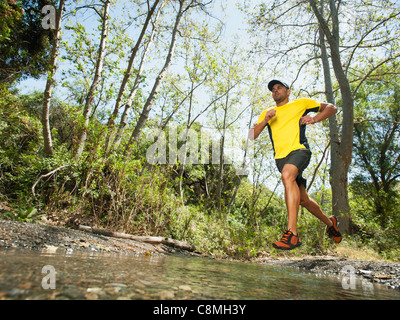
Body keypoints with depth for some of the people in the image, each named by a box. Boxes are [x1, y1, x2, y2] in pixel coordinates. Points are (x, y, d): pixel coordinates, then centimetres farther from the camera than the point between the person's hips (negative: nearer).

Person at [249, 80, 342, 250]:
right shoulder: (267, 113, 23)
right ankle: (329, 222, 37)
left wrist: (315, 119, -2)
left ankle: (292, 233, -39)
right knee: (303, 199, 8)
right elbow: (251, 136, 12)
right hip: (280, 157, 5)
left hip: (299, 150, -5)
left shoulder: (300, 103, 15)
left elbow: (331, 108, 17)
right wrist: (265, 121, -4)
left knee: (287, 175, -36)